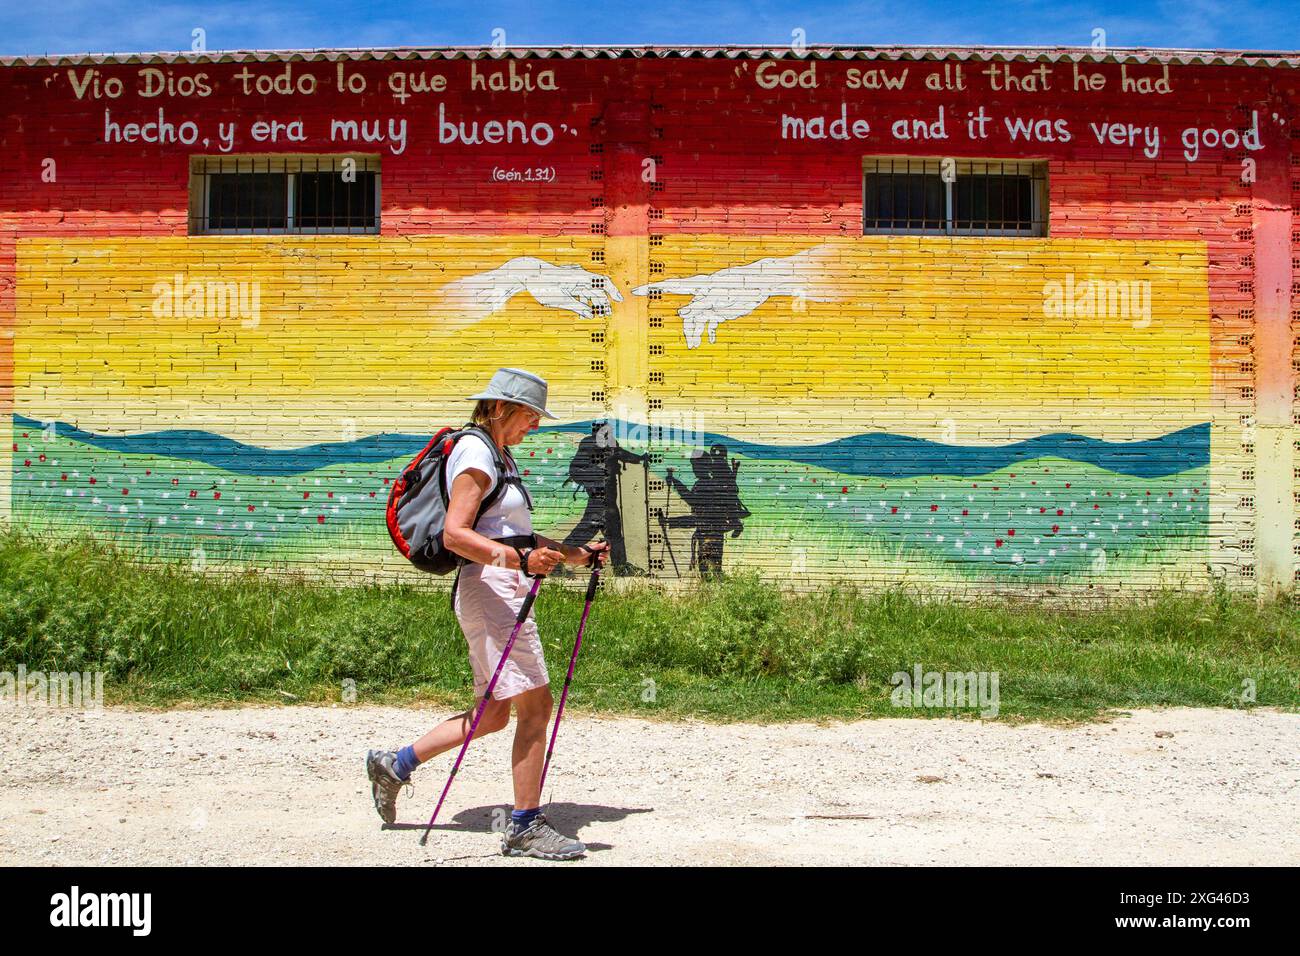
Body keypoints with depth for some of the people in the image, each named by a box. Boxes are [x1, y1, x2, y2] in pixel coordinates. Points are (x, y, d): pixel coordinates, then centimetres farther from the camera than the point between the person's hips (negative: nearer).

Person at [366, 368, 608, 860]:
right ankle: (526, 827, 3)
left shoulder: (502, 457, 19)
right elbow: (455, 534, -21)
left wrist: (574, 554, 18)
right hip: (489, 586, -10)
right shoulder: (476, 453, -11)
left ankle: (394, 764, 25)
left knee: (495, 713, 13)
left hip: (508, 589, 10)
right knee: (535, 705, -7)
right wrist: (519, 559, -33)